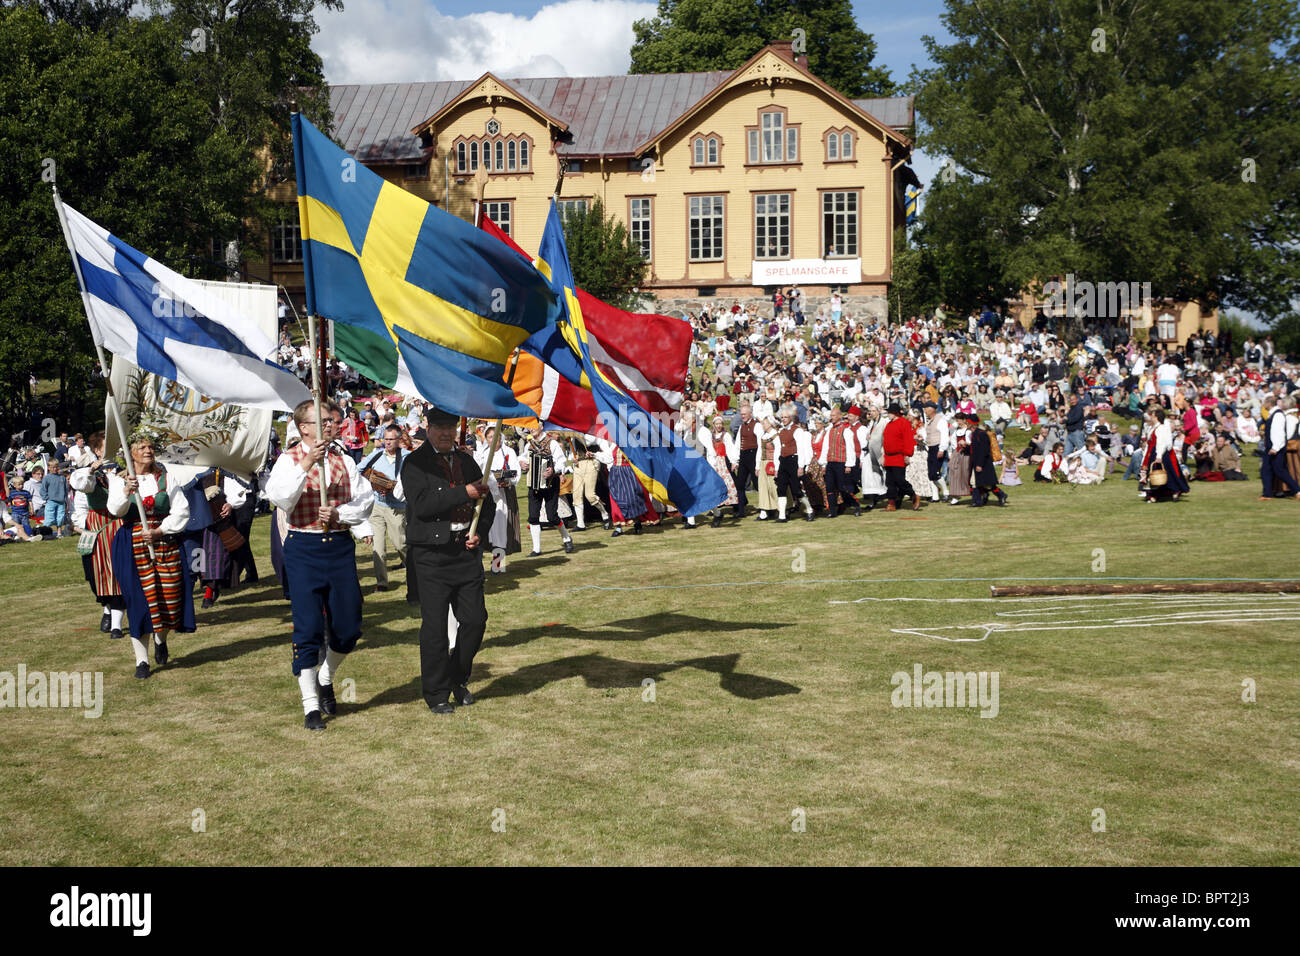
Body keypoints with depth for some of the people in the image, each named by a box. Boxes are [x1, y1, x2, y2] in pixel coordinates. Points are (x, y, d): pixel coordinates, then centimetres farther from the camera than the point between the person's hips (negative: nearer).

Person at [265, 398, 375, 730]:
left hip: (340, 546, 4)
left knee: (349, 628, 7)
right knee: (308, 627, -5)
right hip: (303, 547, -4)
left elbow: (366, 500, 5)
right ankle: (311, 705, 4)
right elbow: (279, 498, -17)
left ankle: (326, 679, 34)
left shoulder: (344, 460, 11)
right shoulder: (290, 460, 0)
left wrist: (339, 513, -12)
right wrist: (305, 465, -26)